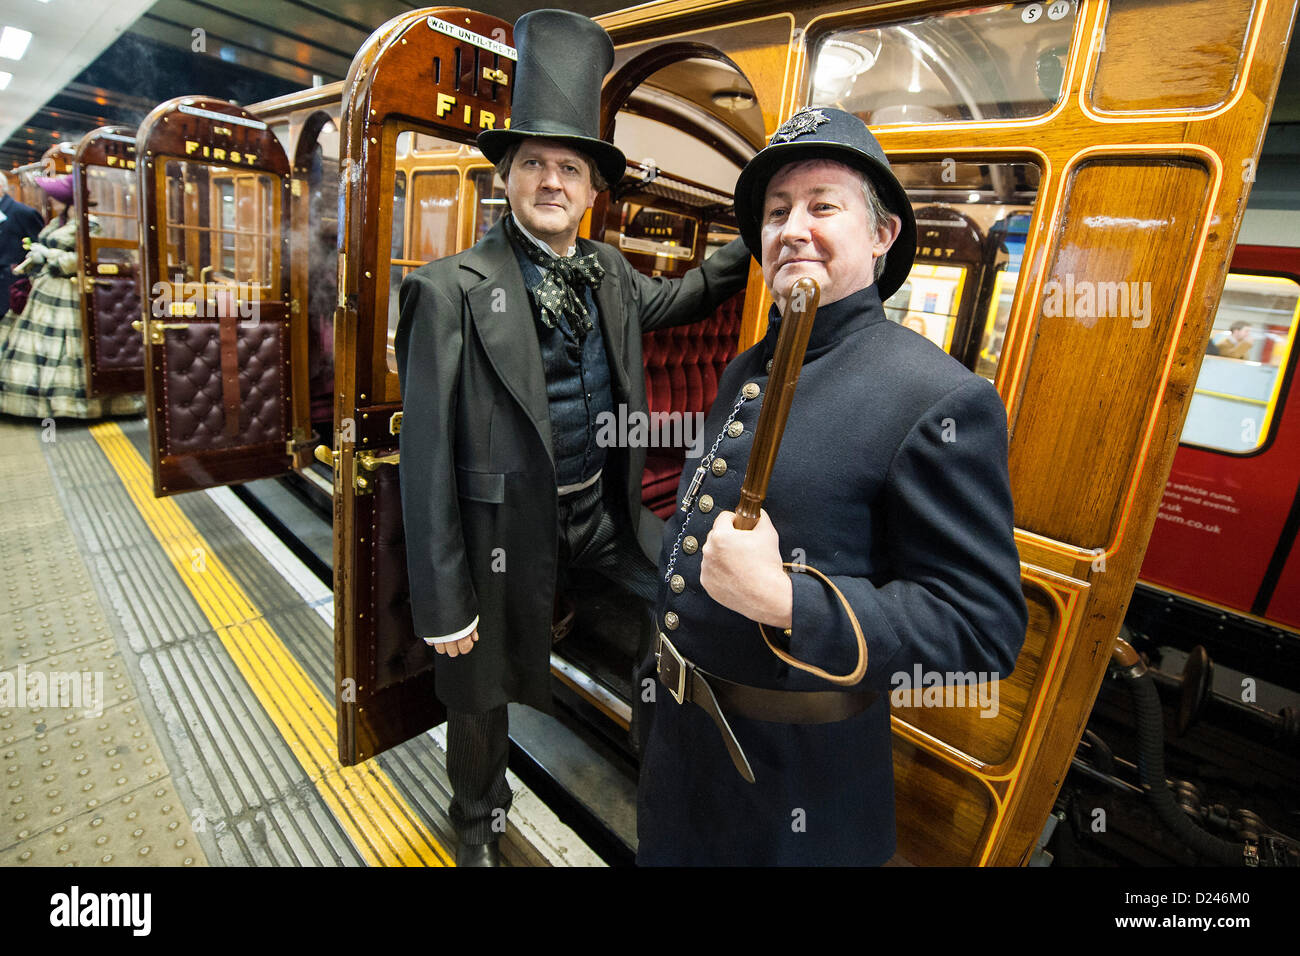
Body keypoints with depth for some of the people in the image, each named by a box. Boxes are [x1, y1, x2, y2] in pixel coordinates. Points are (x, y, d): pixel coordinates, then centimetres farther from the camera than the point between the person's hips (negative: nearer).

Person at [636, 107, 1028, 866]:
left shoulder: (940, 399, -20)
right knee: (662, 854, 29)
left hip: (798, 776, -6)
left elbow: (986, 628, -21)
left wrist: (786, 602, -32)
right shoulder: (744, 371, 3)